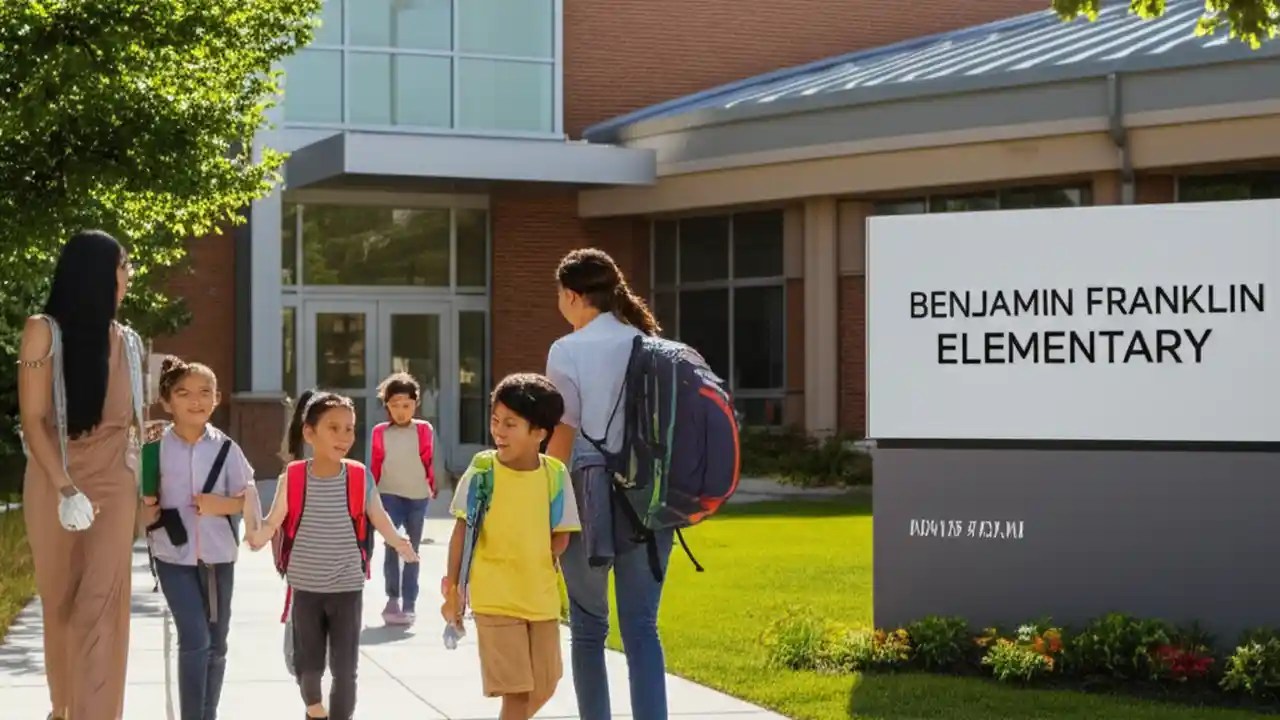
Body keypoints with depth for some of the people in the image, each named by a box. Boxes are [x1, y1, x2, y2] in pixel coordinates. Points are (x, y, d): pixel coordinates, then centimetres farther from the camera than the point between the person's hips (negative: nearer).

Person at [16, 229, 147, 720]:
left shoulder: (126, 341, 8)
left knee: (103, 605, -9)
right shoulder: (44, 331, -5)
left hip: (114, 485, 2)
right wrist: (65, 489, -18)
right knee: (60, 605, 10)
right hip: (54, 484, -2)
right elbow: (33, 420, -9)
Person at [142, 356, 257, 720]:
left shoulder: (226, 448, -2)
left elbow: (248, 499, 2)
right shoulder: (155, 449, -4)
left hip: (218, 556, 2)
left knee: (216, 643, 12)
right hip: (174, 556, -2)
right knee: (195, 639, -14)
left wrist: (222, 505, -16)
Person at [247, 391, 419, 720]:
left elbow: (378, 517, 5)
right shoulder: (294, 477, -8)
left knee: (345, 667, 0)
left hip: (347, 587, 0)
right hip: (305, 586, 0)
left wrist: (398, 543, -13)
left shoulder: (360, 476, -6)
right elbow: (273, 521, -3)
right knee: (308, 661, 12)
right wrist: (257, 537, -24)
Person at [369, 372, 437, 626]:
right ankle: (392, 598, -3)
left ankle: (409, 603, 14)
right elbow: (375, 465, 5)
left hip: (418, 496, 1)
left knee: (413, 550, 8)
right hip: (389, 495, -1)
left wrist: (432, 486, 7)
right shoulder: (380, 432, 0)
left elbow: (429, 461, 6)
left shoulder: (424, 430, -1)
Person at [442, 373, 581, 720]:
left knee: (544, 686, 14)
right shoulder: (482, 470, -9)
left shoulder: (555, 474, -5)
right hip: (495, 599, -3)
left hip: (542, 597, 3)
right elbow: (461, 531, -3)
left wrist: (530, 564, -10)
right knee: (518, 688, -6)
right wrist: (452, 589, -2)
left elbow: (561, 537, 1)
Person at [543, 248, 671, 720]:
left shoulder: (569, 351, -5)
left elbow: (563, 436, -5)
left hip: (591, 494, -3)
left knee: (589, 627, 11)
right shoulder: (653, 346, 6)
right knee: (642, 628, 3)